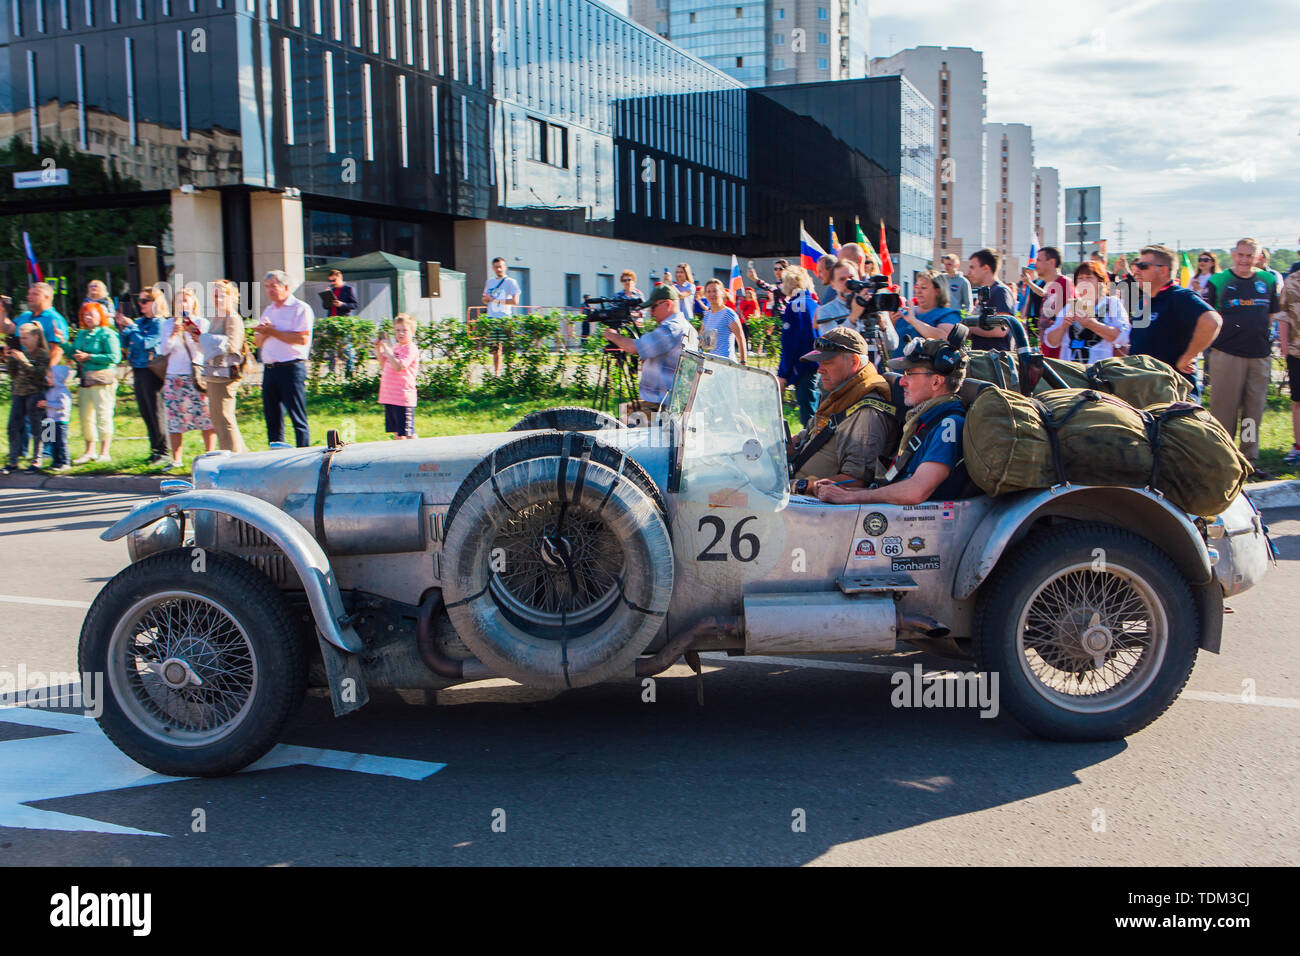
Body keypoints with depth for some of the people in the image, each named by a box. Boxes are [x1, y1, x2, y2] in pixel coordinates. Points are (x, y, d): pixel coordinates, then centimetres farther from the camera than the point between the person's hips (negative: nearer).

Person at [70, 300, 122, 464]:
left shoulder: (107, 334, -7)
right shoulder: (81, 334, 17)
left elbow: (114, 357, -16)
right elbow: (74, 353, 20)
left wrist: (89, 357, -14)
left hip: (102, 379, -8)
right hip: (85, 379, 8)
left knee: (103, 414, -6)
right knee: (85, 416, 11)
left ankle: (104, 452, -2)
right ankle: (89, 451, 21)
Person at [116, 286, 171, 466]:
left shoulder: (159, 323, -9)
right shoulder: (139, 322, 14)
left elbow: (144, 343, -19)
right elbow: (126, 344, 17)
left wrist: (130, 327, -14)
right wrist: (121, 327, 5)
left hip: (151, 371, -8)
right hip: (137, 371, 8)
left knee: (156, 412, -4)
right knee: (145, 412, 11)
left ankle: (164, 452, 1)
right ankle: (155, 449, 18)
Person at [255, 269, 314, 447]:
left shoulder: (300, 308, -3)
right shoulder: (268, 311, 20)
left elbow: (302, 339, -16)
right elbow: (258, 343, 20)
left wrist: (274, 332, -11)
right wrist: (263, 333, -3)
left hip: (291, 368, -7)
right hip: (269, 370, 7)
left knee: (298, 417, -7)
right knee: (272, 418, 9)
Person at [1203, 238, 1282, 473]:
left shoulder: (1268, 281, 11)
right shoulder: (1218, 281, 1)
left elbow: (1274, 315, 17)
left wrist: (1268, 339, 9)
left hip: (1260, 355, 4)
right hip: (1227, 353, -3)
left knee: (1255, 409, 7)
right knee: (1224, 407, -1)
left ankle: (1250, 458, 15)